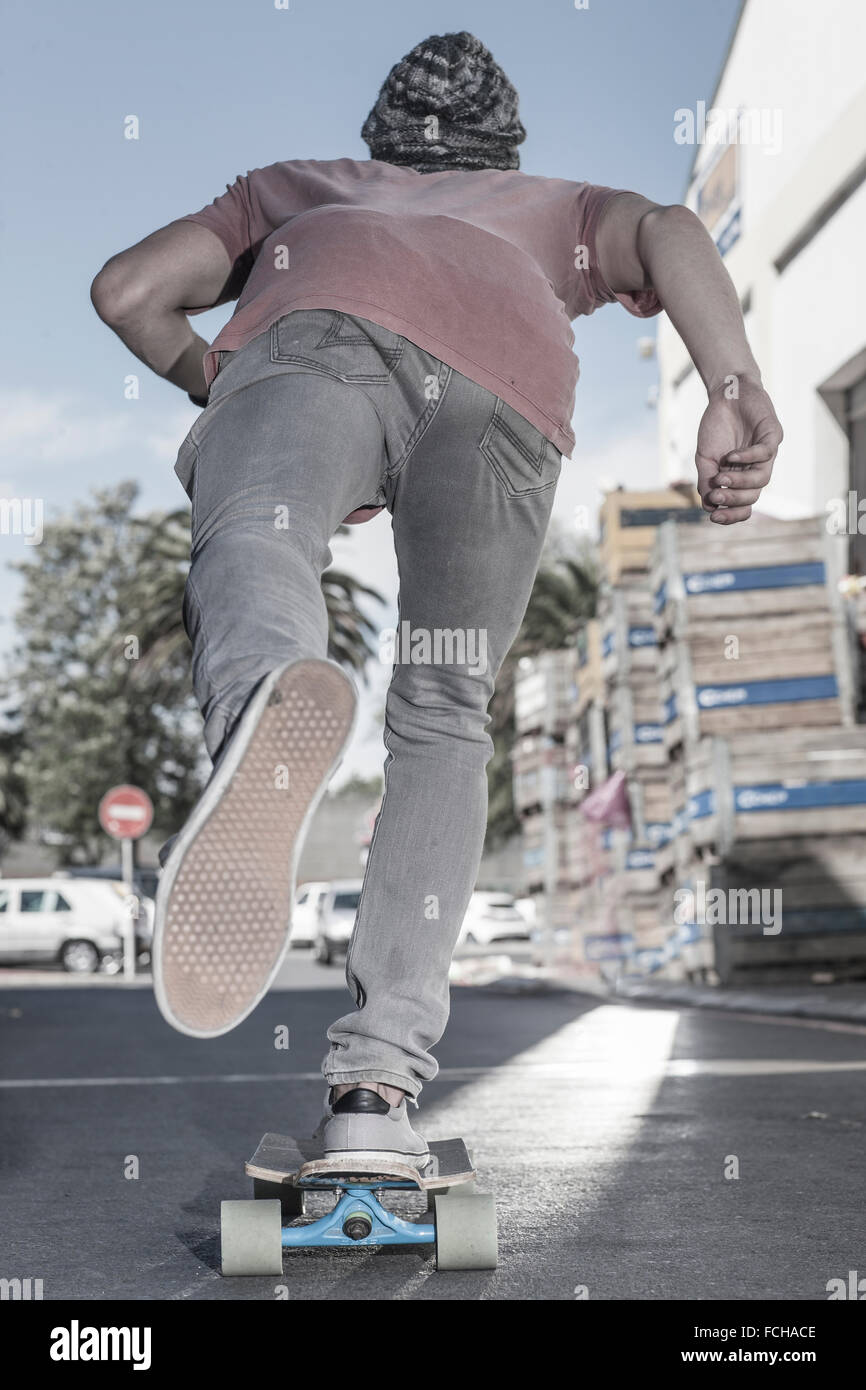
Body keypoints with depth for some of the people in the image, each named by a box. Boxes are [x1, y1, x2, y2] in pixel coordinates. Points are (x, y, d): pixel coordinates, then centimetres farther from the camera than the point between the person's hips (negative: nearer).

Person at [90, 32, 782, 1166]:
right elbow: (667, 231, 18)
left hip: (320, 330, 0)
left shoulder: (296, 187, 46)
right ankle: (377, 1083, -1)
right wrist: (737, 388, 2)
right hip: (503, 384, 1)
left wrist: (216, 383, 49)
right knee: (442, 725, 12)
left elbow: (129, 288, 33)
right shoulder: (555, 210, 43)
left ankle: (271, 700, -67)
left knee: (249, 553, -28)